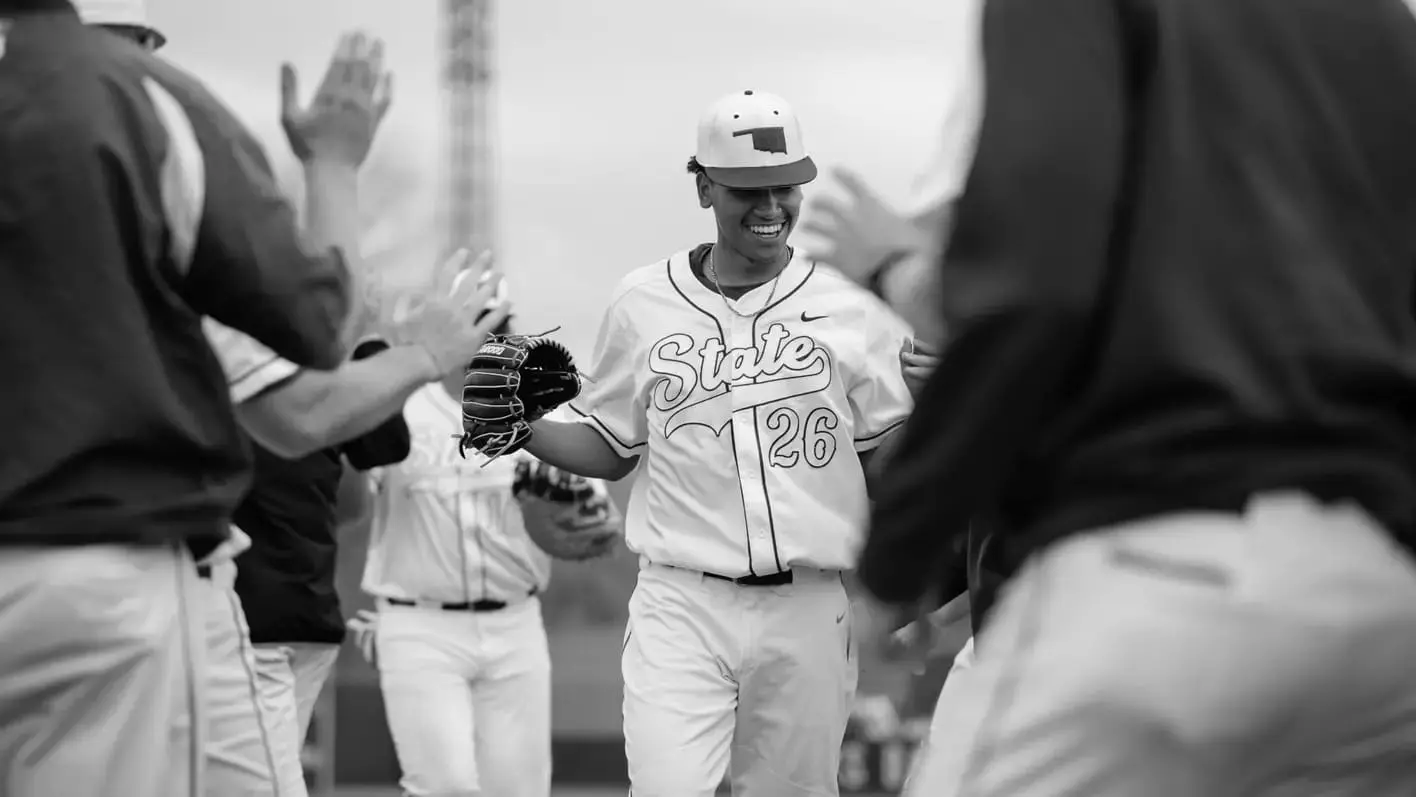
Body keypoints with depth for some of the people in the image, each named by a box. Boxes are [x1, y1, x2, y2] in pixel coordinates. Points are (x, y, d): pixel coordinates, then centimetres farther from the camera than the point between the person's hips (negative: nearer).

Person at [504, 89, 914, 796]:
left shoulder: (846, 308, 4)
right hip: (681, 606, -1)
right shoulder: (641, 304, 7)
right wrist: (519, 425, -2)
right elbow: (608, 450, 14)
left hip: (806, 611, 1)